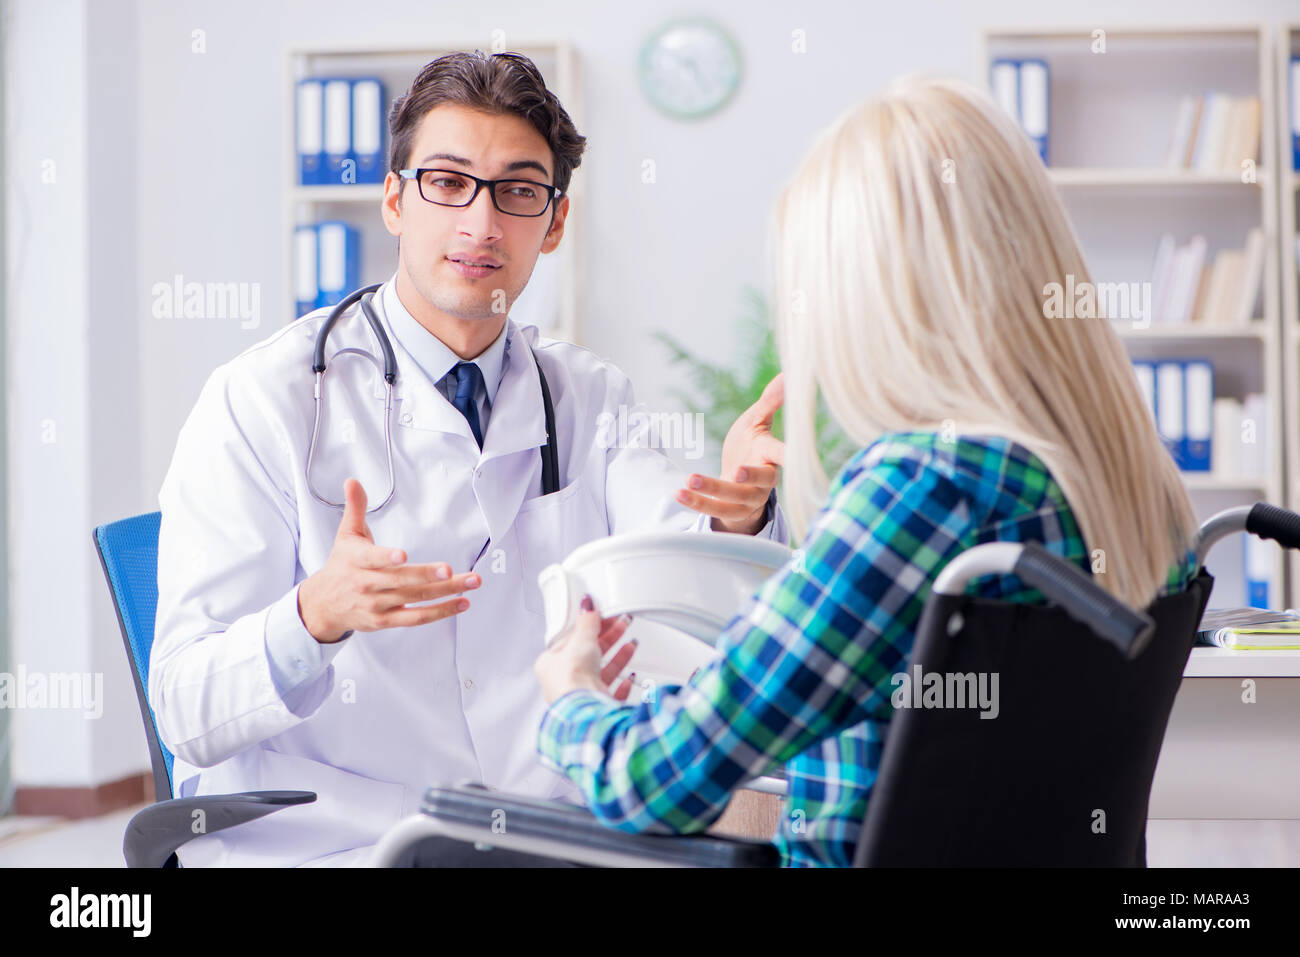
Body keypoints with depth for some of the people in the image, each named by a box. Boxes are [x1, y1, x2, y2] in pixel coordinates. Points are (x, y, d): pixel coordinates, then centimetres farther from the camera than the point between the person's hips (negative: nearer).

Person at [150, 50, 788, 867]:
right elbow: (189, 716, -11)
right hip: (327, 841, -3)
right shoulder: (263, 400, -4)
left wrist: (738, 512, -29)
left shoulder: (590, 399, 10)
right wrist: (317, 615, -30)